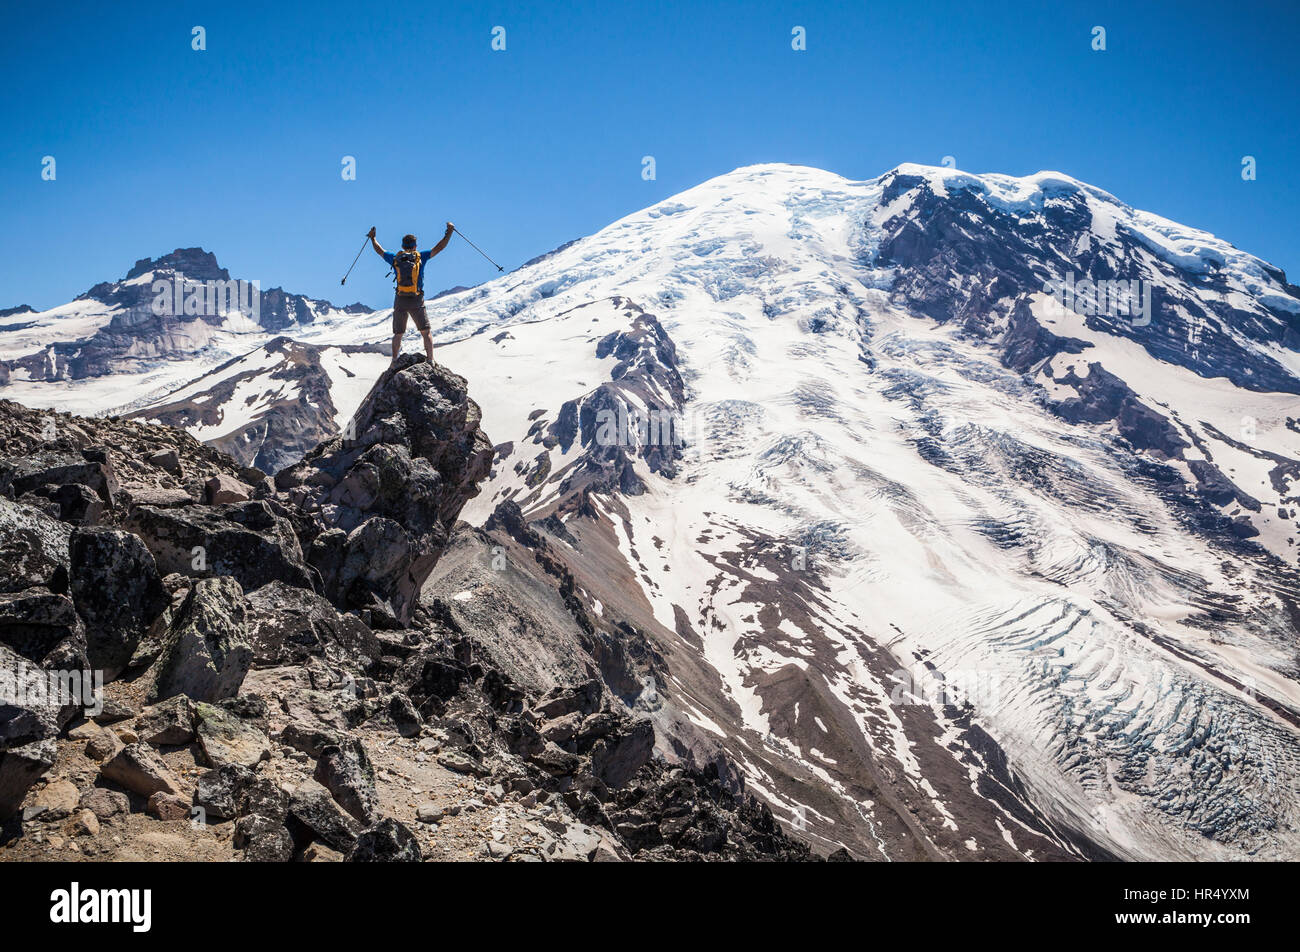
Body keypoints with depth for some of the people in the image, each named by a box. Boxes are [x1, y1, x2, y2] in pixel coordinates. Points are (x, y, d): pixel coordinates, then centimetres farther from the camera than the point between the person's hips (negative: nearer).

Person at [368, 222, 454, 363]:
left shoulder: (395, 258, 6)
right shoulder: (420, 257, -1)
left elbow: (379, 250, 23)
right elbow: (439, 247, 2)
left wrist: (372, 238, 39)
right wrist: (449, 232, 10)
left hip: (400, 300, 2)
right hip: (417, 301, -2)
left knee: (398, 334, 13)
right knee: (425, 332, 3)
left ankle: (394, 360, 7)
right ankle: (431, 361, -6)